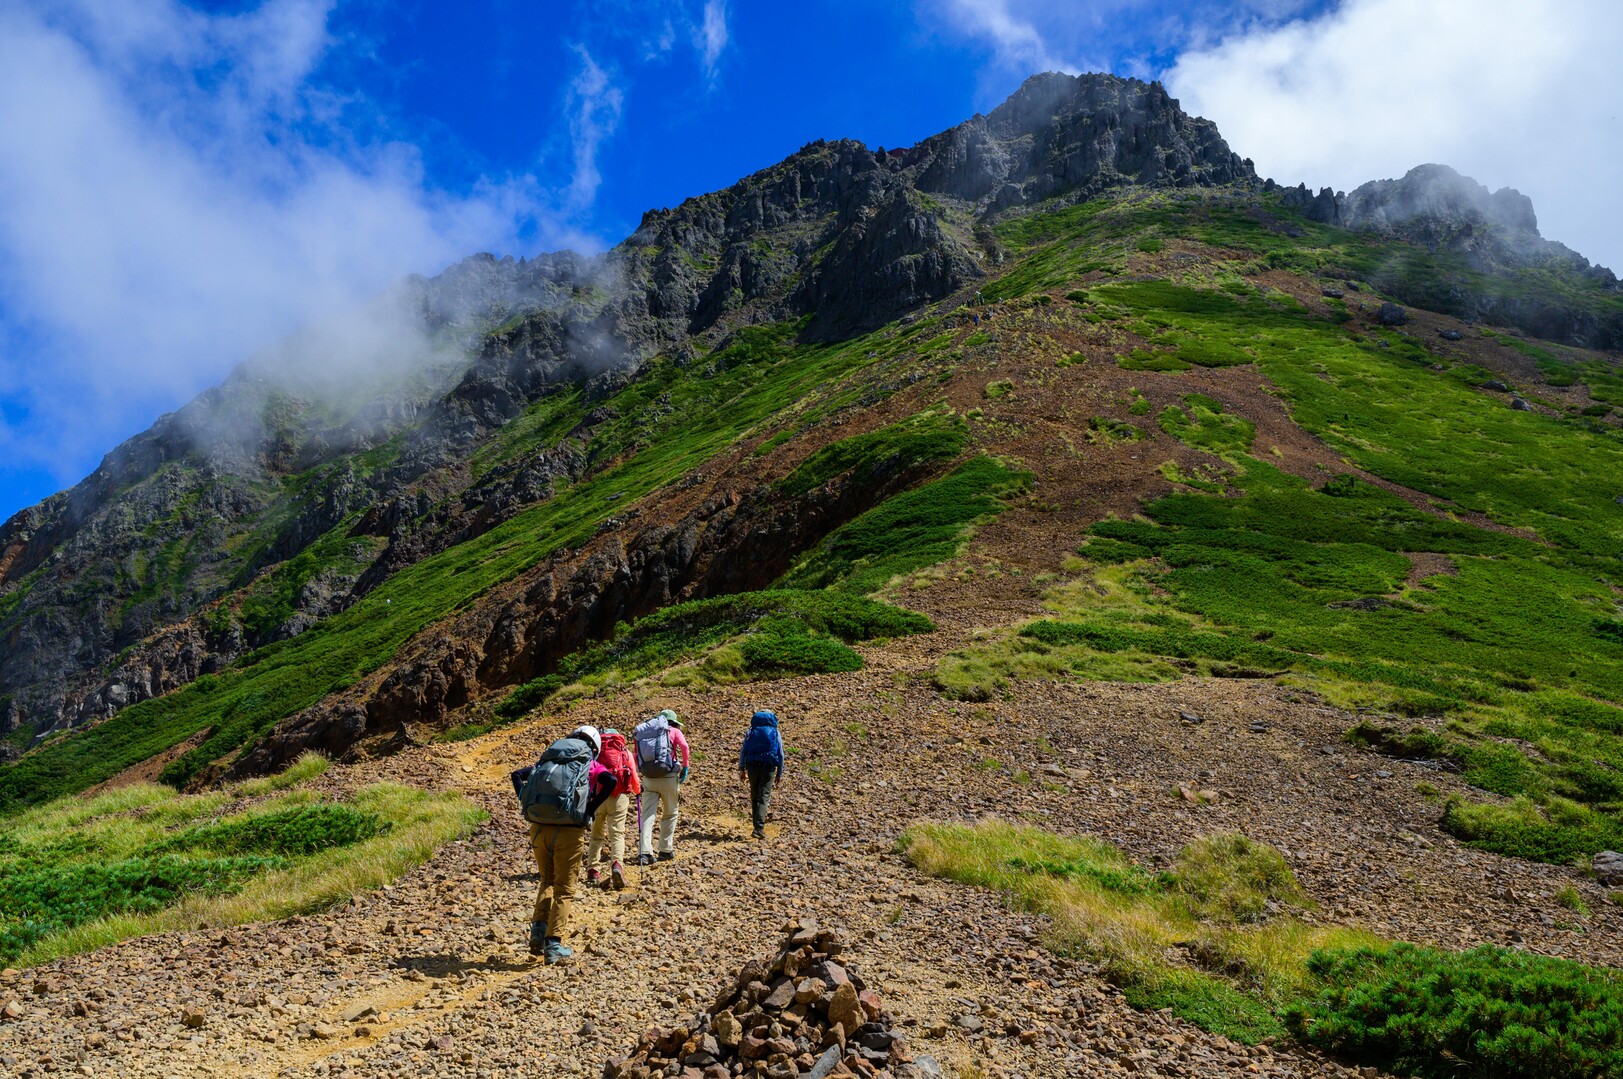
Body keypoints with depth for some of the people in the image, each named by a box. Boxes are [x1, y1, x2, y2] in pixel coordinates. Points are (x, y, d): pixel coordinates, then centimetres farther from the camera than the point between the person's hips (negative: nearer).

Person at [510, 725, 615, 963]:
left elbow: (517, 775, 12)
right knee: (564, 890, 11)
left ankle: (538, 929, 10)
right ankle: (553, 944, 7)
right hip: (569, 830, -3)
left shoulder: (547, 759, 20)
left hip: (538, 827, 3)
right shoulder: (591, 765, 9)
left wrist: (527, 806, 9)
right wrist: (590, 809, -5)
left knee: (547, 881, 25)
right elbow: (610, 781, -11)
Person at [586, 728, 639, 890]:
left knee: (596, 834, 17)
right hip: (619, 797, -1)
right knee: (617, 833, -2)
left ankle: (592, 870, 13)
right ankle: (617, 864, -26)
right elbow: (634, 779, 14)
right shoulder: (626, 753, 15)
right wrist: (638, 790, 36)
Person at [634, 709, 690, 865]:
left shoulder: (643, 733, 18)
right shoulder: (674, 731, 7)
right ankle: (666, 850, 16)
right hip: (668, 777, -3)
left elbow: (636, 757, 10)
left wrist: (639, 775, 15)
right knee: (670, 814, 13)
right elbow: (684, 745, -12)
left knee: (647, 815, 1)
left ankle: (644, 852, -9)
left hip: (648, 778, 3)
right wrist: (685, 766, -5)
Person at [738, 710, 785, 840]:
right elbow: (781, 754, 5)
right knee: (764, 797, -3)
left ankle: (757, 827, 19)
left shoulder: (751, 731, 9)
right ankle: (759, 828, -18)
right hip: (769, 767, -1)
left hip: (752, 766, 1)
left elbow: (743, 751, 3)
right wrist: (780, 774, 10)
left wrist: (741, 769, 6)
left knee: (755, 796, 14)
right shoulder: (775, 733, 8)